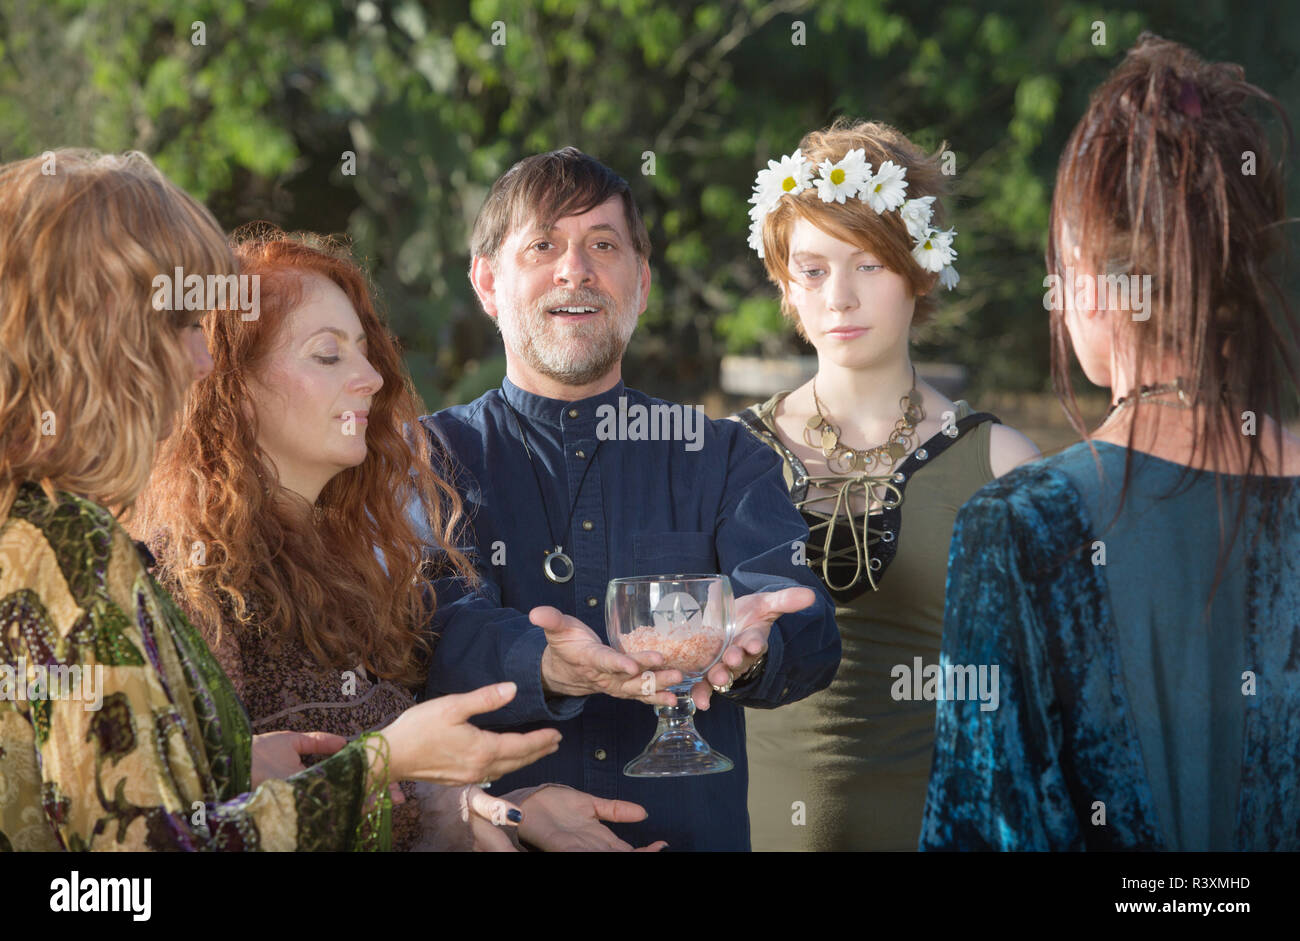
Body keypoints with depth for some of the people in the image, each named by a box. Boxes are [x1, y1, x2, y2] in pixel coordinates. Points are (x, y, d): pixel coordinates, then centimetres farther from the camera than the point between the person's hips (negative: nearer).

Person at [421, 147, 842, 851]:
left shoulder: (722, 457, 14)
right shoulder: (431, 457, 9)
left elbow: (809, 633, 0)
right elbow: (441, 628, -7)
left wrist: (746, 649, -22)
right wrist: (548, 666, -27)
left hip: (693, 831, 2)